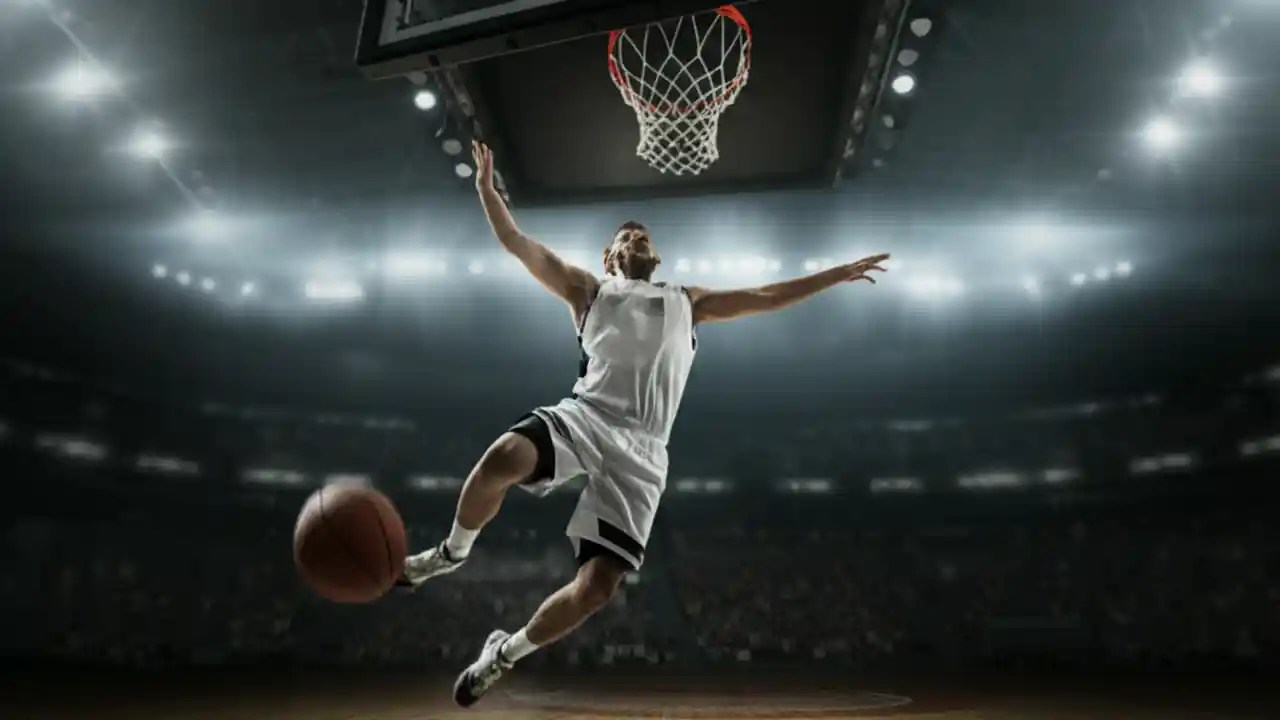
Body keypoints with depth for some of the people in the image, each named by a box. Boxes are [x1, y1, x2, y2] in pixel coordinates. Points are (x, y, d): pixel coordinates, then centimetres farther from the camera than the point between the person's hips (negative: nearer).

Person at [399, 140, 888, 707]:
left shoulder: (687, 302, 30)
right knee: (502, 458, -35)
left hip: (641, 450, 2)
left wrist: (837, 274, 32)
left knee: (598, 585, -11)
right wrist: (486, 186, 8)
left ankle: (505, 653, 16)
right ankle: (453, 552, -3)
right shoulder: (588, 289, 24)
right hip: (584, 417, -1)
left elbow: (764, 297, 32)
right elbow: (518, 243, 17)